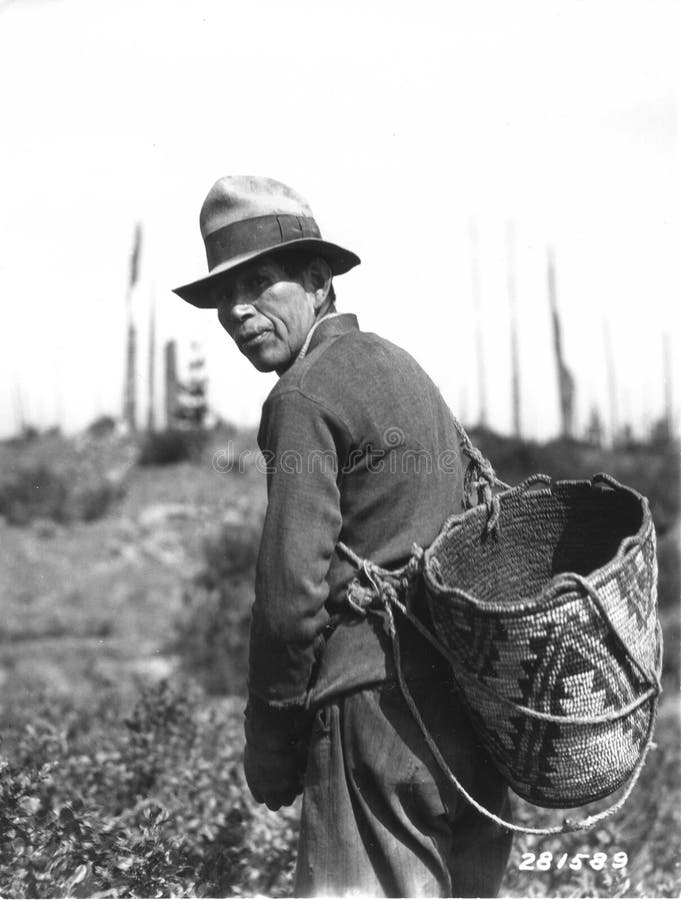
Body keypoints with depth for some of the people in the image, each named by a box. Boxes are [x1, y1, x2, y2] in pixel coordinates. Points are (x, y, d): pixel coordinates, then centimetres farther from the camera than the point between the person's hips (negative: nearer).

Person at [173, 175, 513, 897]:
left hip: (381, 709, -9)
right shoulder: (400, 366, 18)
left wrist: (269, 746, -4)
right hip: (473, 718, 9)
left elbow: (292, 592, -15)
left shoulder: (304, 398, -9)